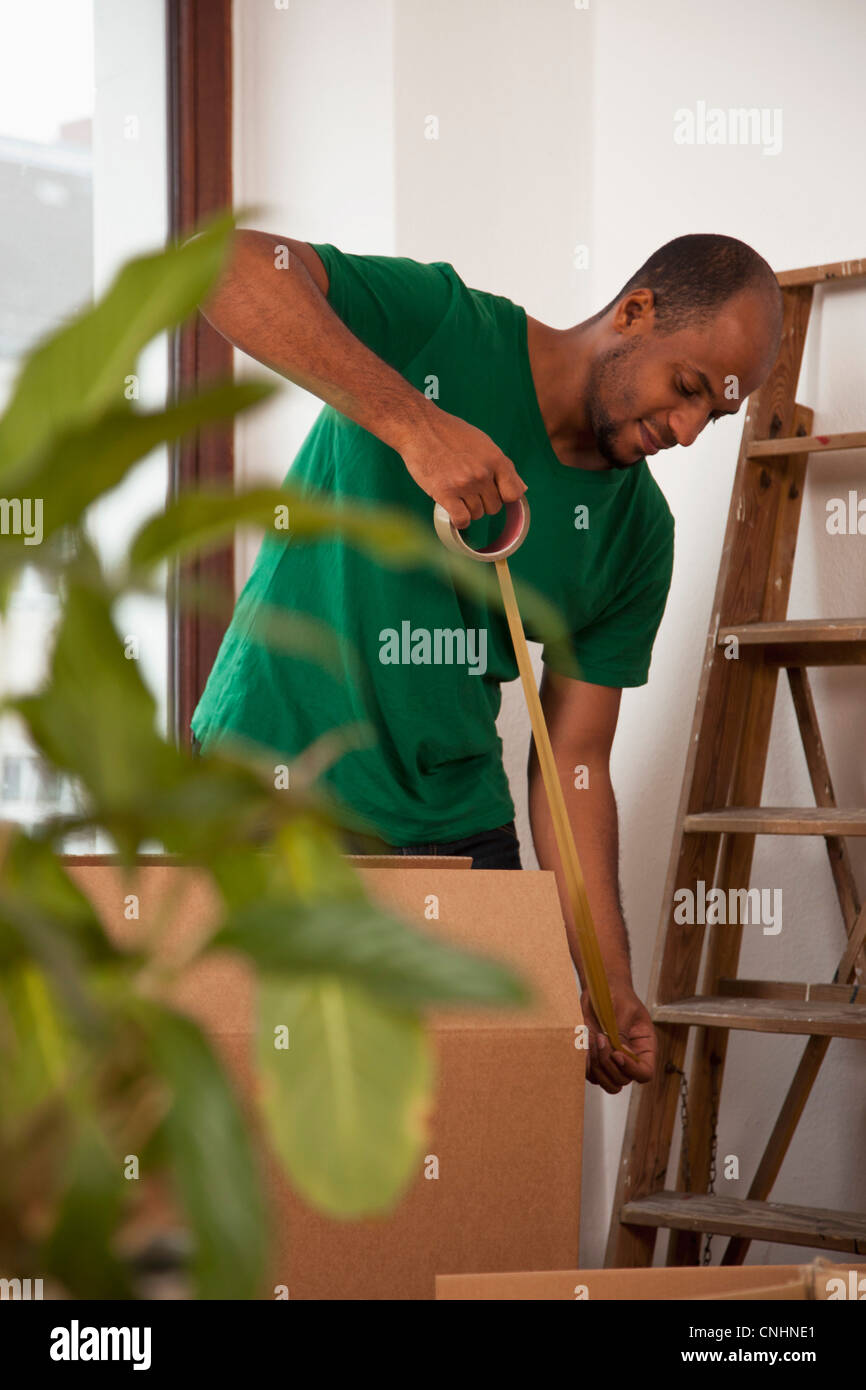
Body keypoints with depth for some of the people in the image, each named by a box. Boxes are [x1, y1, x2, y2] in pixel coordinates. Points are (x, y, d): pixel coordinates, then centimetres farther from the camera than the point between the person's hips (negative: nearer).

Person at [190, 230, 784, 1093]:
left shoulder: (636, 536, 3)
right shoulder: (436, 327, -12)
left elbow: (573, 763, 3)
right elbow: (227, 265, -27)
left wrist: (609, 985, -8)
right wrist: (413, 420, -37)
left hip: (455, 822, 5)